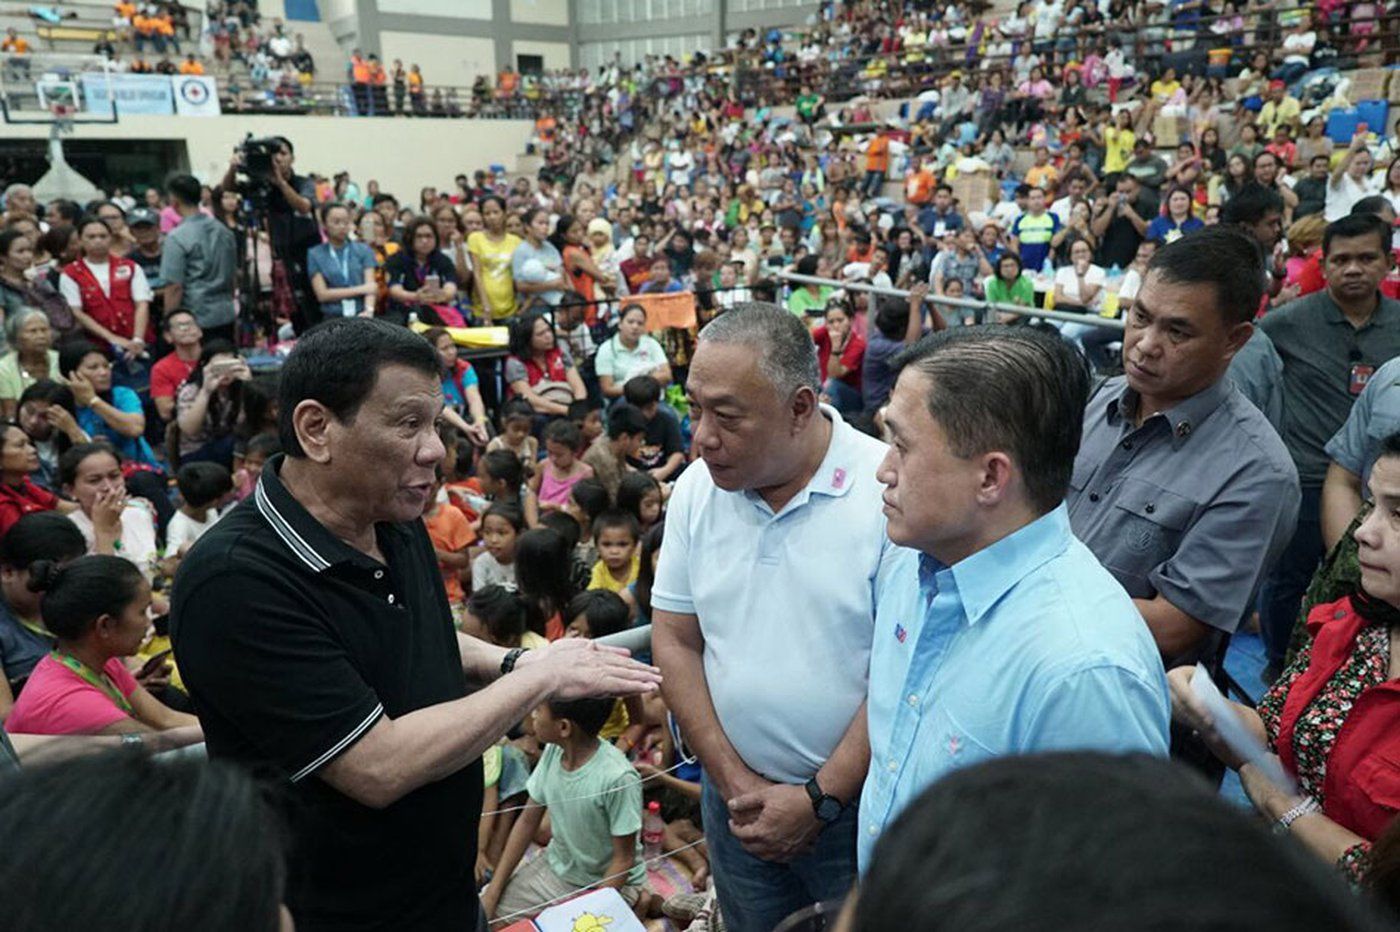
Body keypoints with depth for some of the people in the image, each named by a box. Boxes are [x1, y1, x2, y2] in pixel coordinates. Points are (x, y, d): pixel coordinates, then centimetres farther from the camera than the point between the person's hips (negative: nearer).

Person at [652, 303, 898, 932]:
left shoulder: (889, 491, -19)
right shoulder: (695, 489, -4)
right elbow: (674, 643, 0)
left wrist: (819, 799, -14)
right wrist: (736, 783, -6)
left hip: (856, 804, -3)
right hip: (736, 795, 4)